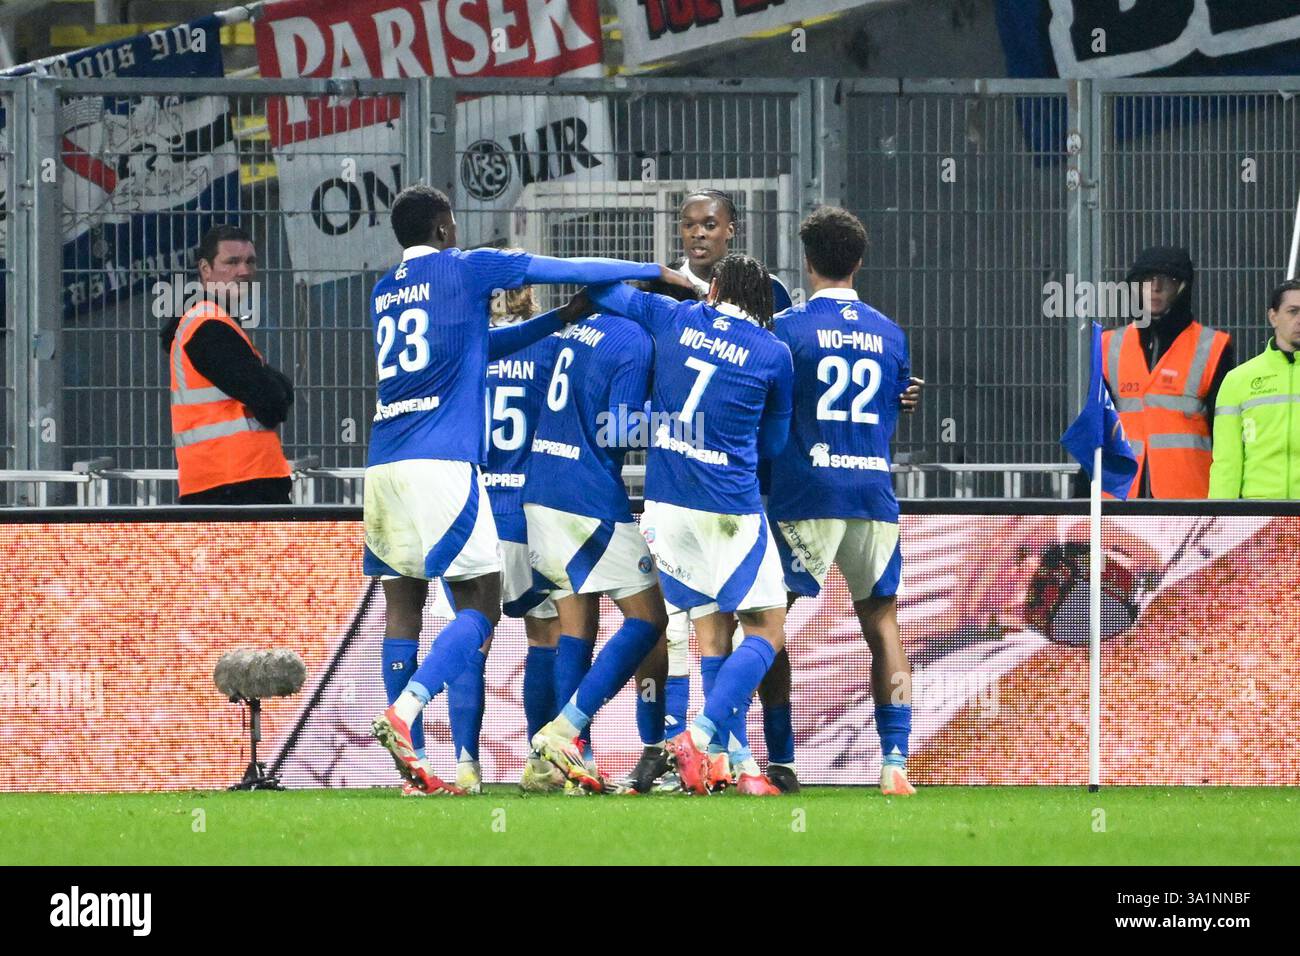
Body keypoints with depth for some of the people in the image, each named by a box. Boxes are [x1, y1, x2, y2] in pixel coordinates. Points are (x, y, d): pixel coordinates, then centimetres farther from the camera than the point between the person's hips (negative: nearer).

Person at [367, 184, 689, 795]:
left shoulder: (385, 293, 22)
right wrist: (659, 274, 17)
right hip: (443, 463, -7)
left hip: (383, 466, 7)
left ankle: (407, 758, 1)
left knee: (402, 607, 6)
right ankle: (404, 712, -24)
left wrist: (560, 319, 30)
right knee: (480, 608, -5)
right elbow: (570, 270, 7)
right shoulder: (463, 269, 3)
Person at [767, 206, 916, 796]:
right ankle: (894, 759, 0)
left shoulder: (789, 328, -2)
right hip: (875, 493, 3)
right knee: (882, 624, 9)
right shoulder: (889, 335, 11)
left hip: (805, 497, -3)